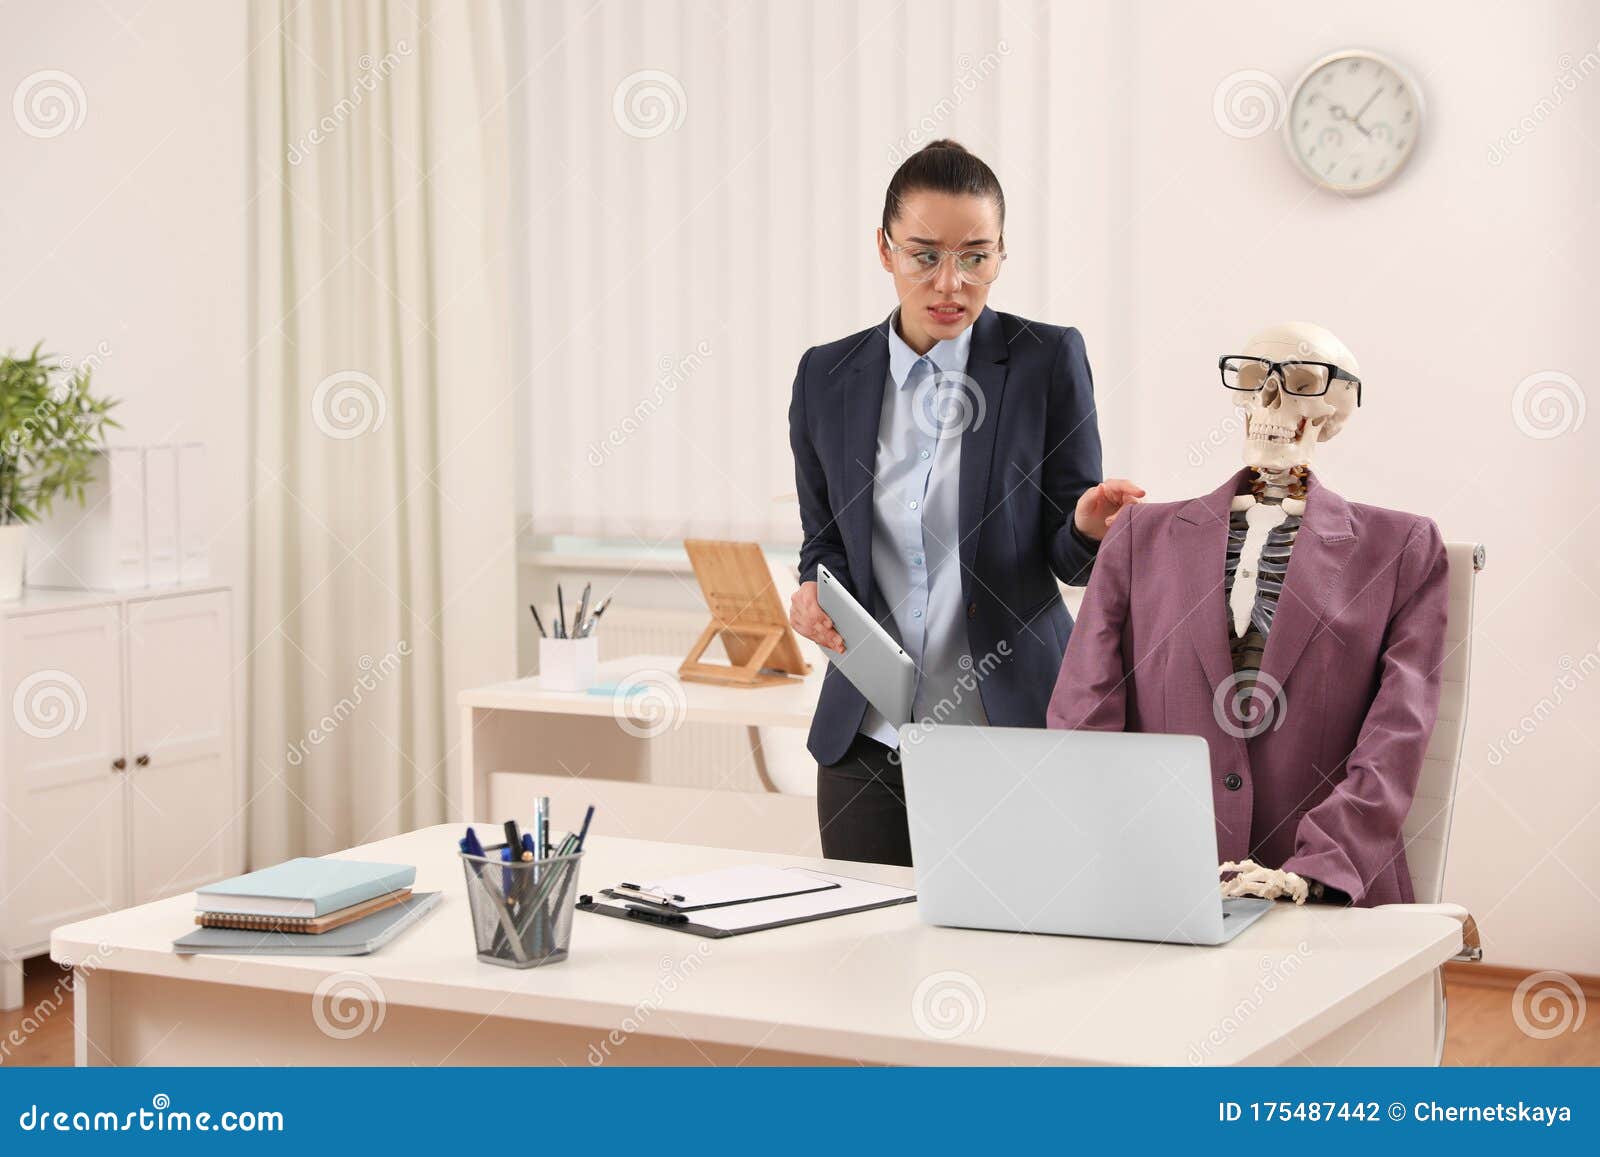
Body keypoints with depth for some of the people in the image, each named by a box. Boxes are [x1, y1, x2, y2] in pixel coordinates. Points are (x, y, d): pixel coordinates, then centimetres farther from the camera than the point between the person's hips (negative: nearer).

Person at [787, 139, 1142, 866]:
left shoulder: (1048, 359, -3)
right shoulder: (828, 377, 5)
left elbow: (1068, 556, 0)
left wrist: (1089, 528, -22)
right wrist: (817, 591, -6)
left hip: (1012, 728, -3)